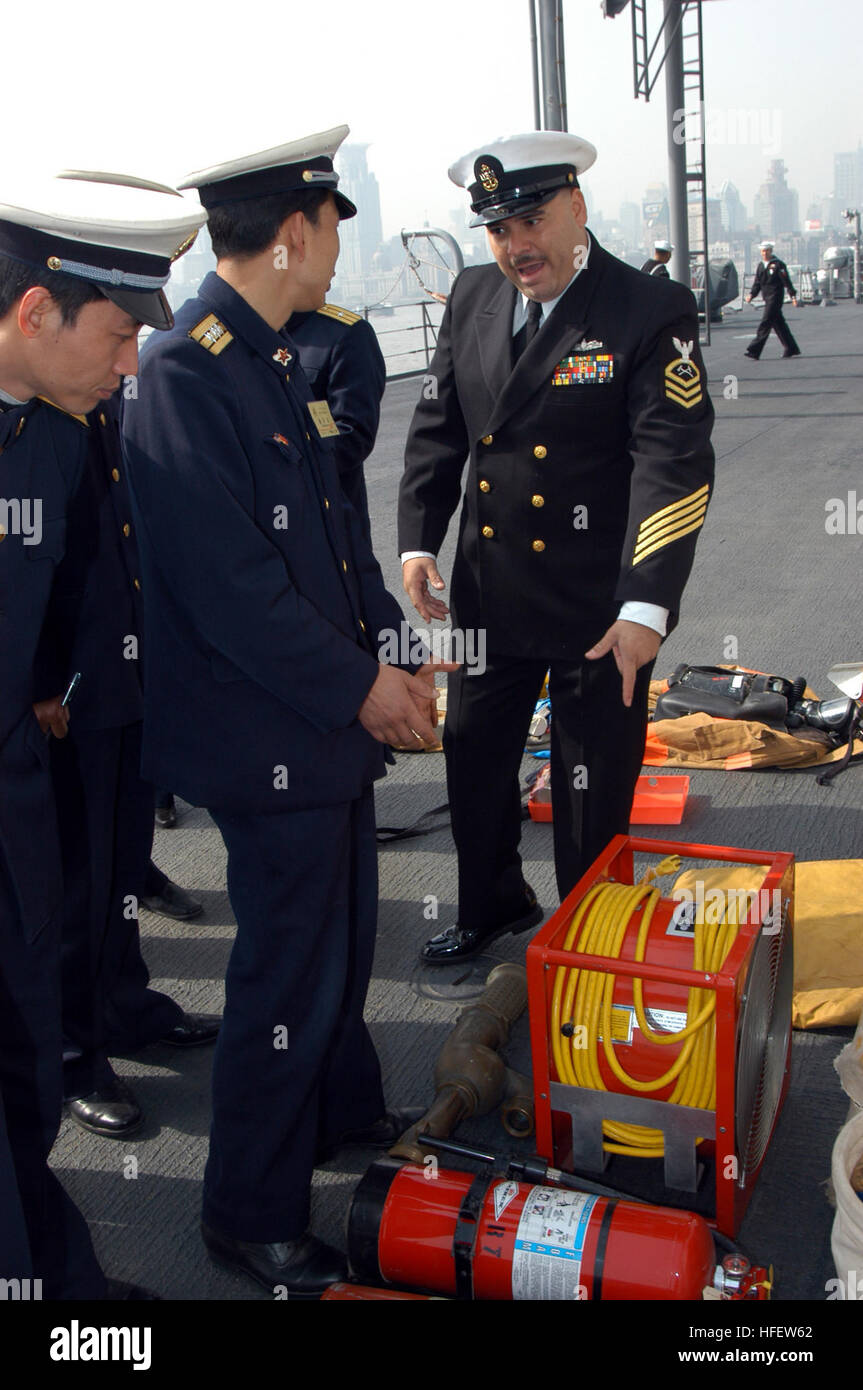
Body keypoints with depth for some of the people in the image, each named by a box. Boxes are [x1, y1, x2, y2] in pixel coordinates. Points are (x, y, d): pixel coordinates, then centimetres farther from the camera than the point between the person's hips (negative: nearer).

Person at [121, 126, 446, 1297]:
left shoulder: (277, 357, 10)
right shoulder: (186, 373, -21)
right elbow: (227, 585, -25)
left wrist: (392, 647, 5)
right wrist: (356, 686, -17)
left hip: (336, 717, 10)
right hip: (270, 736, -9)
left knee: (344, 935, 24)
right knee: (290, 968, 4)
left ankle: (345, 1109, 48)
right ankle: (252, 1214, 24)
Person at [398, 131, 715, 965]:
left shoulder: (652, 312, -15)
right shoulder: (472, 298, 3)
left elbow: (674, 464, -21)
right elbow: (437, 427, 11)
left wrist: (648, 606, -29)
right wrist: (418, 542, 2)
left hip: (599, 607, -5)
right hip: (489, 592, 5)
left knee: (594, 793, 10)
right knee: (473, 761, 18)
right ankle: (493, 906, 42)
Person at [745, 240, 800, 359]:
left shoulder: (778, 265, -7)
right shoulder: (761, 266, 14)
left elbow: (786, 281, -8)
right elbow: (757, 283, 14)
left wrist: (793, 295, -11)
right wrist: (751, 295, -2)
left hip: (776, 297, -8)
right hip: (767, 299, 8)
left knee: (765, 323, -13)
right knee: (779, 324, 11)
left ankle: (754, 350, -18)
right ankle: (791, 349, 20)